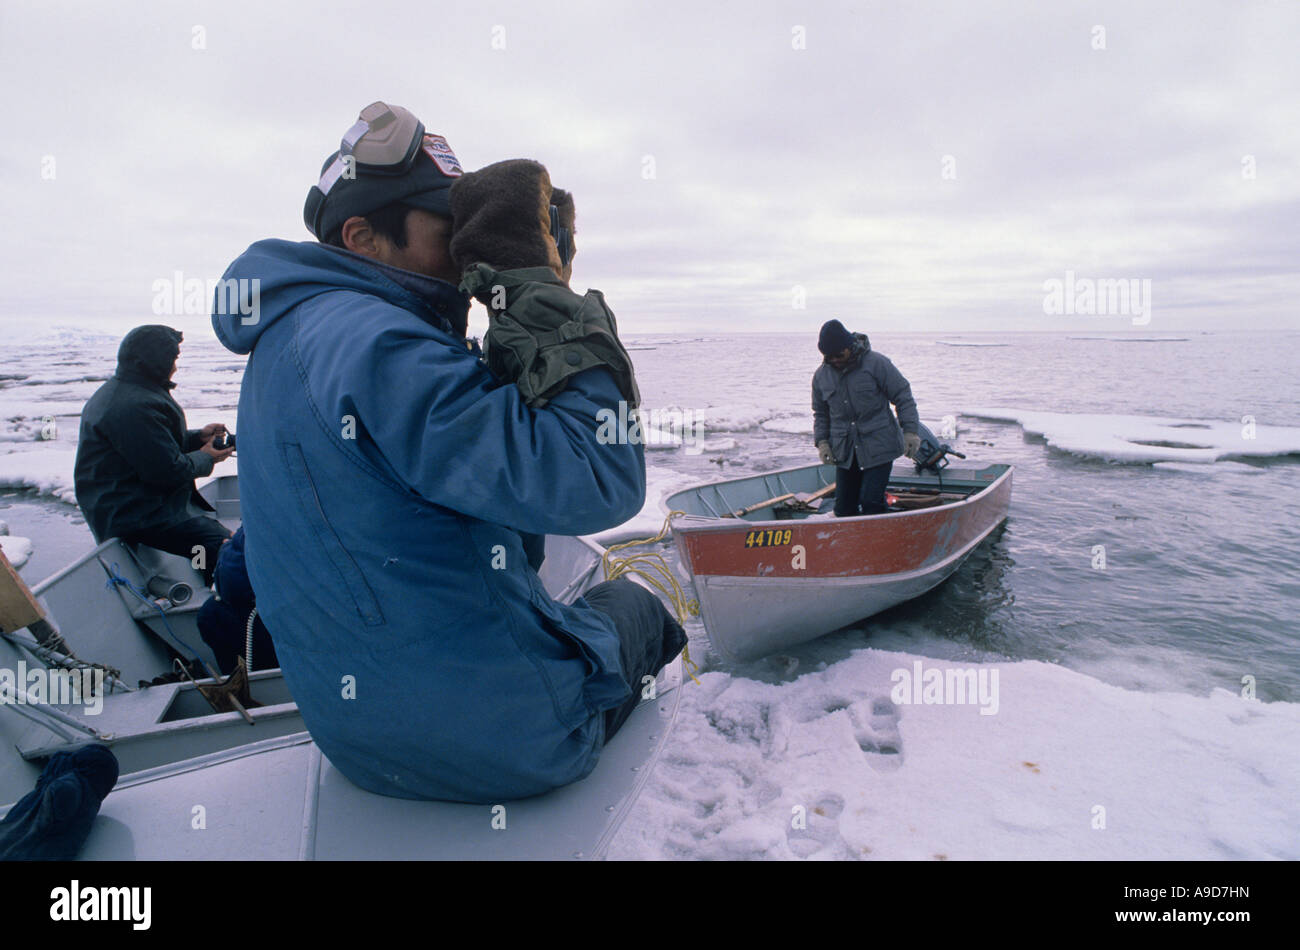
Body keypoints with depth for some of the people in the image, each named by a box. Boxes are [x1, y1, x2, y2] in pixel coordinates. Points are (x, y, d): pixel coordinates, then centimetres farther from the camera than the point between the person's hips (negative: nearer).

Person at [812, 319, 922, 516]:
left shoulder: (876, 363, -6)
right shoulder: (821, 375, 7)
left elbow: (903, 396, -2)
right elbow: (820, 413, 19)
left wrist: (909, 430, -9)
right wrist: (821, 441, 6)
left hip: (879, 448, -5)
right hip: (844, 452, 5)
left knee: (871, 503, -11)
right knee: (843, 508, 6)